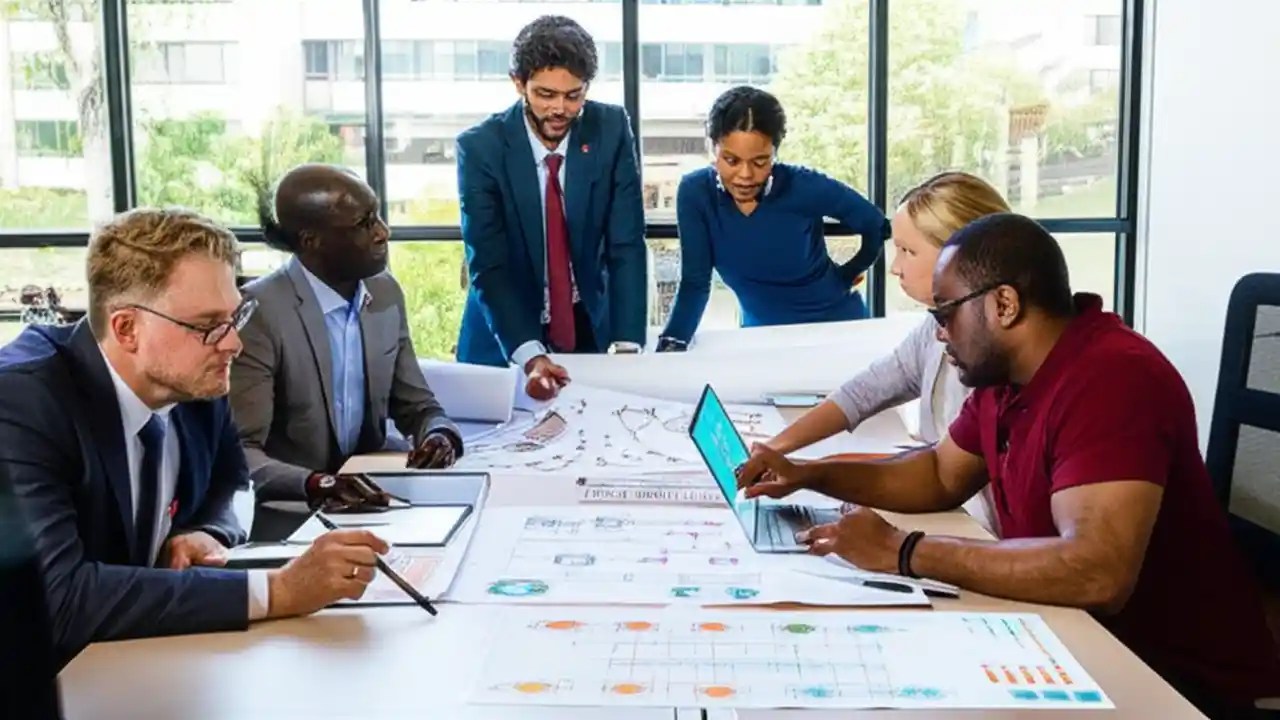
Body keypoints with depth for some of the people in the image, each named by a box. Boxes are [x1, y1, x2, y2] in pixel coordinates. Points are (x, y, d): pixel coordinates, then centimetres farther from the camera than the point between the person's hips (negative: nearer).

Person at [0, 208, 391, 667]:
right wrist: (275, 590, -33)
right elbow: (58, 597, -33)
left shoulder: (198, 383, -6)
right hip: (43, 681, -5)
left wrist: (208, 534, -10)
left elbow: (229, 482, 13)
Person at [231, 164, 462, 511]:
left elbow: (417, 407, 10)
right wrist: (315, 484, -36)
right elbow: (239, 453, -19)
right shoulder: (259, 311, -16)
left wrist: (441, 436, -11)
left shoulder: (386, 293, 3)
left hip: (369, 498, 5)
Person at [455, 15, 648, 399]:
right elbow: (489, 266, -20)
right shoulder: (480, 147, -15)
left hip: (592, 328, 2)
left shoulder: (612, 129, -10)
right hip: (505, 340, -1)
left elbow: (627, 245, -12)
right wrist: (529, 355, -33)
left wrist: (627, 344, -23)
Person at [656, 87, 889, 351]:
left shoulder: (805, 187, -22)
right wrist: (670, 345, -26)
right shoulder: (695, 193, -17)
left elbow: (876, 227, -7)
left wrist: (844, 277, 2)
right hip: (762, 333, 1)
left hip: (834, 323, -1)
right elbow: (694, 283, -14)